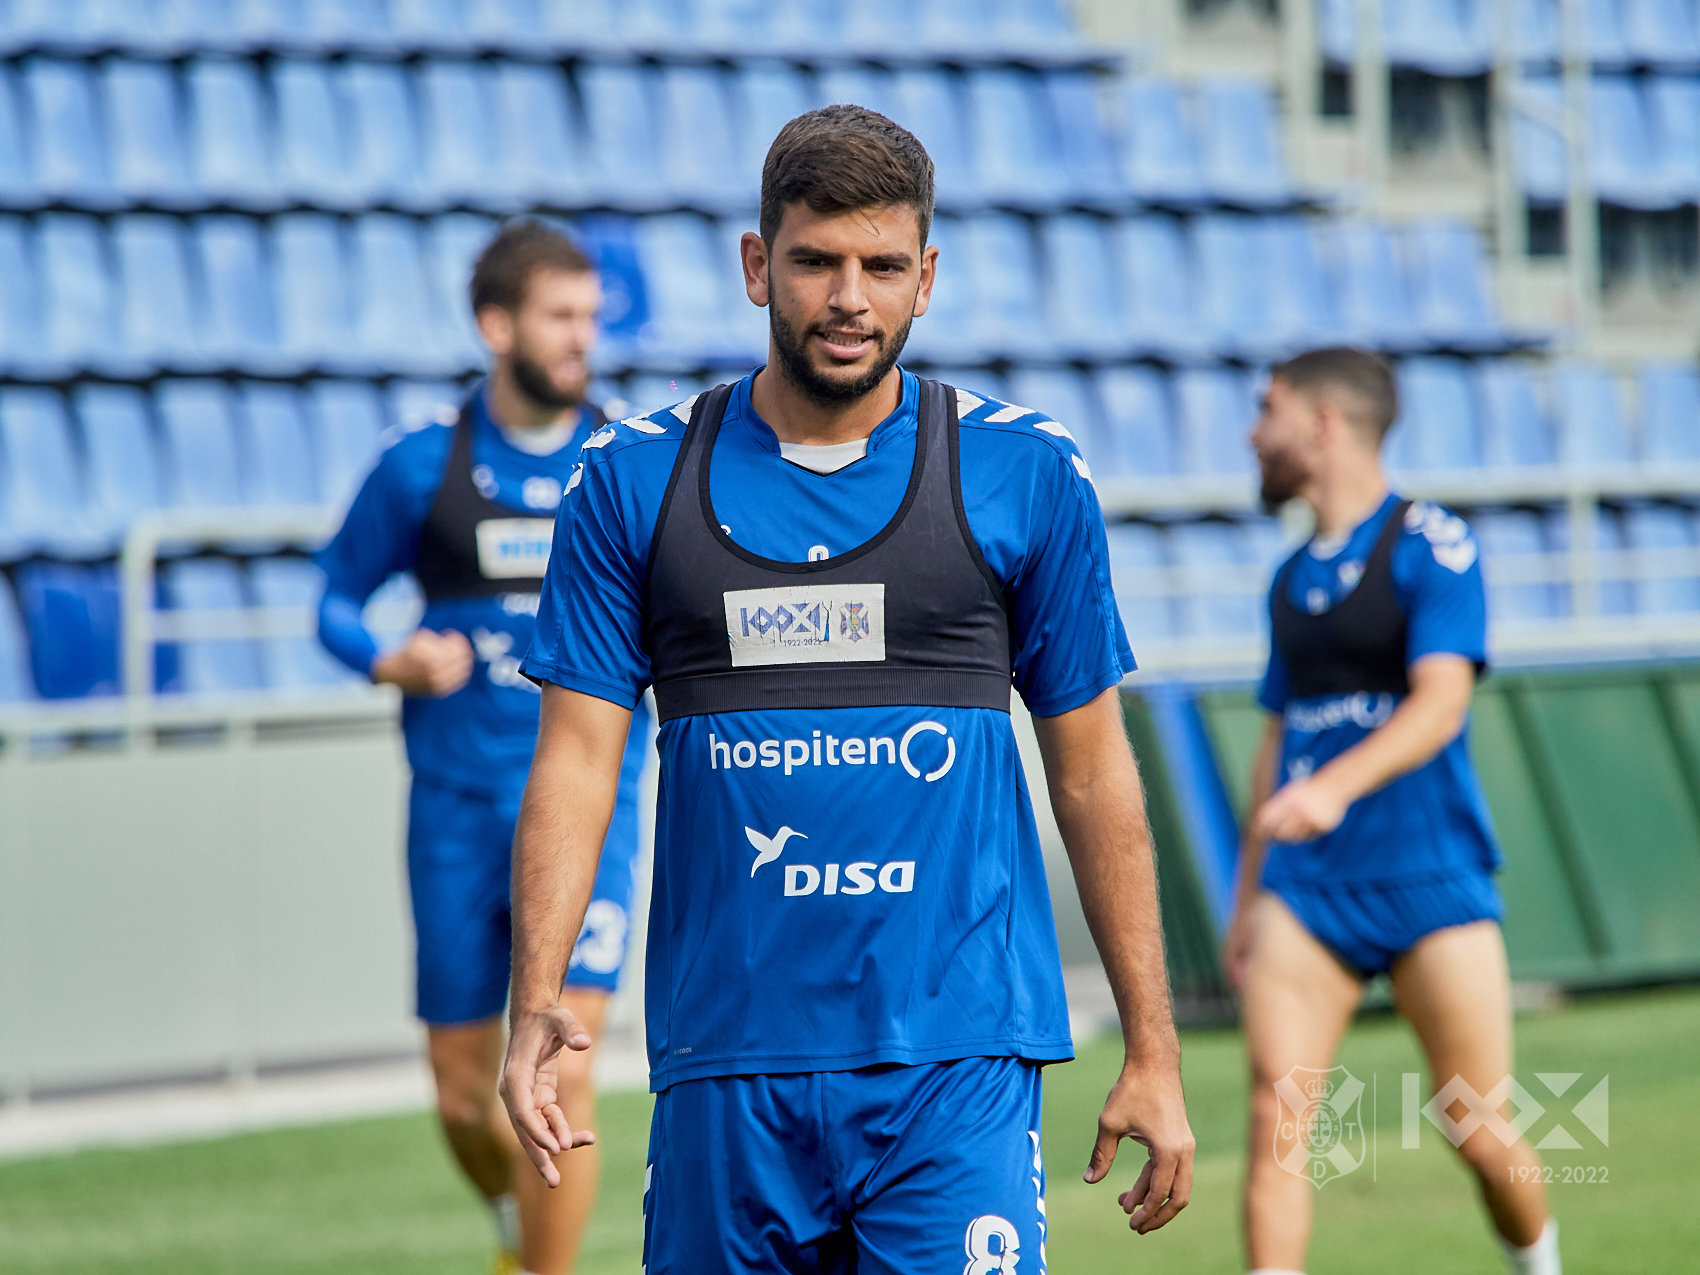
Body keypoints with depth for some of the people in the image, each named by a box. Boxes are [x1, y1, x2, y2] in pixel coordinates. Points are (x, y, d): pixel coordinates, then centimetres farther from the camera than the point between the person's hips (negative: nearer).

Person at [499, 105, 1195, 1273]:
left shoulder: (1027, 476, 3)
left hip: (958, 1056, -2)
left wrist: (1152, 1051, 5)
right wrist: (535, 1001, -12)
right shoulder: (635, 482, 6)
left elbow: (1093, 771, 7)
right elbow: (577, 756, 3)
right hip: (724, 1067, 2)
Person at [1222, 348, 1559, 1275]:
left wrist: (1336, 786, -34)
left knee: (1483, 1137, -1)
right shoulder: (1294, 578, 16)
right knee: (1275, 1114, -12)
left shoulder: (1432, 546, -5)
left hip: (1429, 883, -5)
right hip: (1305, 887, 5)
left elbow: (1440, 702, -18)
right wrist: (1247, 899, 22)